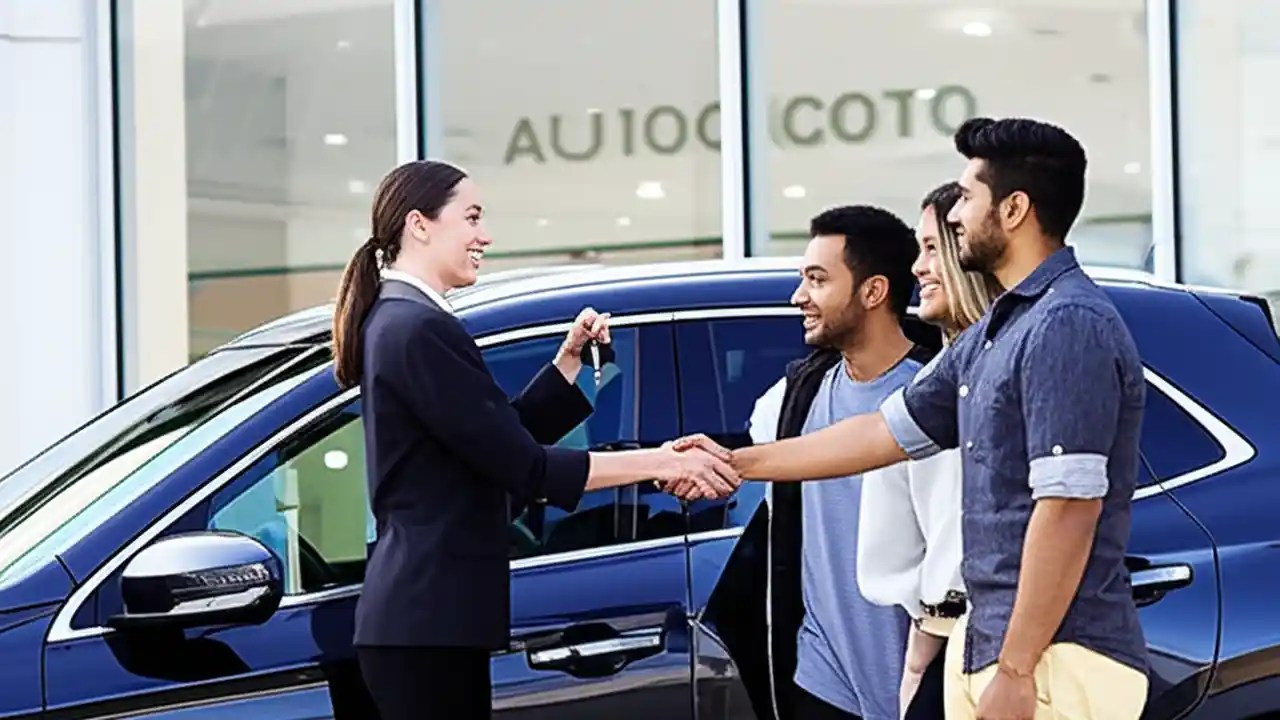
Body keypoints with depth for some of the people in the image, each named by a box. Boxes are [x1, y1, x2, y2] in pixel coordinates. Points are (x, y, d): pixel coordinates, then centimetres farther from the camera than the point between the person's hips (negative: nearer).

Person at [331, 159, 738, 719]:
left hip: (420, 609, 10)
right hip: (430, 616, -10)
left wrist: (571, 356, 11)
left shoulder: (397, 320, 16)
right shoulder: (419, 328, -16)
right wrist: (661, 461, -15)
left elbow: (505, 436, 20)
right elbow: (524, 468, -18)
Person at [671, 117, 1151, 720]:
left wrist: (1016, 670, -21)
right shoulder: (991, 334, 17)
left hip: (1056, 662, -10)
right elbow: (889, 432, 26)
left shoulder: (1069, 326, -14)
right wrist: (738, 462, 30)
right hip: (986, 645, 10)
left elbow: (1068, 508, -21)